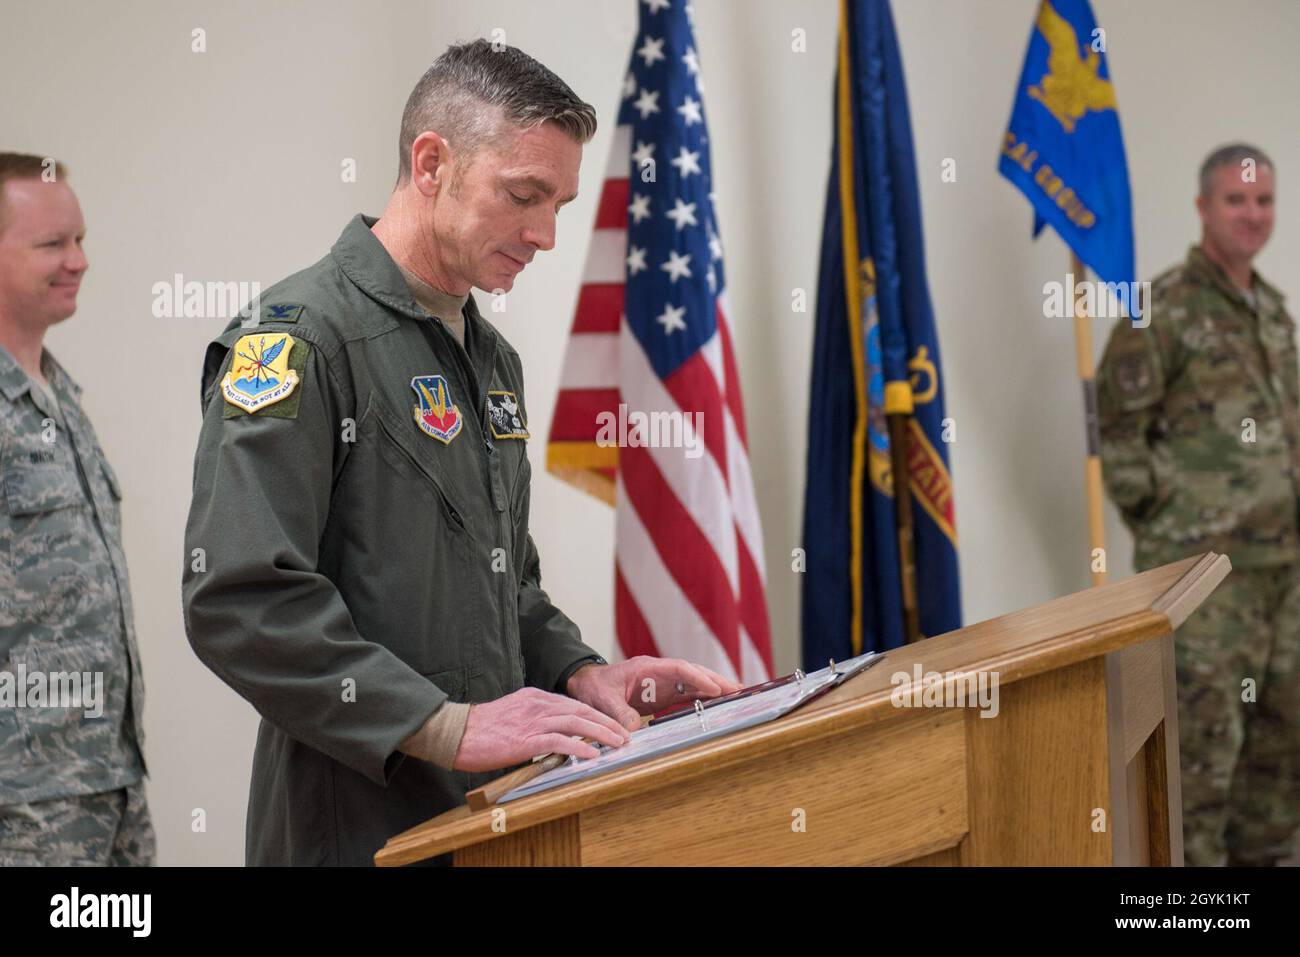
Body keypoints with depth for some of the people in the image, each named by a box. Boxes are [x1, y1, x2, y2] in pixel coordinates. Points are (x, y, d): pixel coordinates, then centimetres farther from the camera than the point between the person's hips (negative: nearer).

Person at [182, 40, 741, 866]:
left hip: (496, 812, 8)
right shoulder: (302, 338, -13)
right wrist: (451, 727, -25)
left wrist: (579, 673, 5)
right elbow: (240, 601, -24)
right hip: (364, 825, -8)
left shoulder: (492, 357, 15)